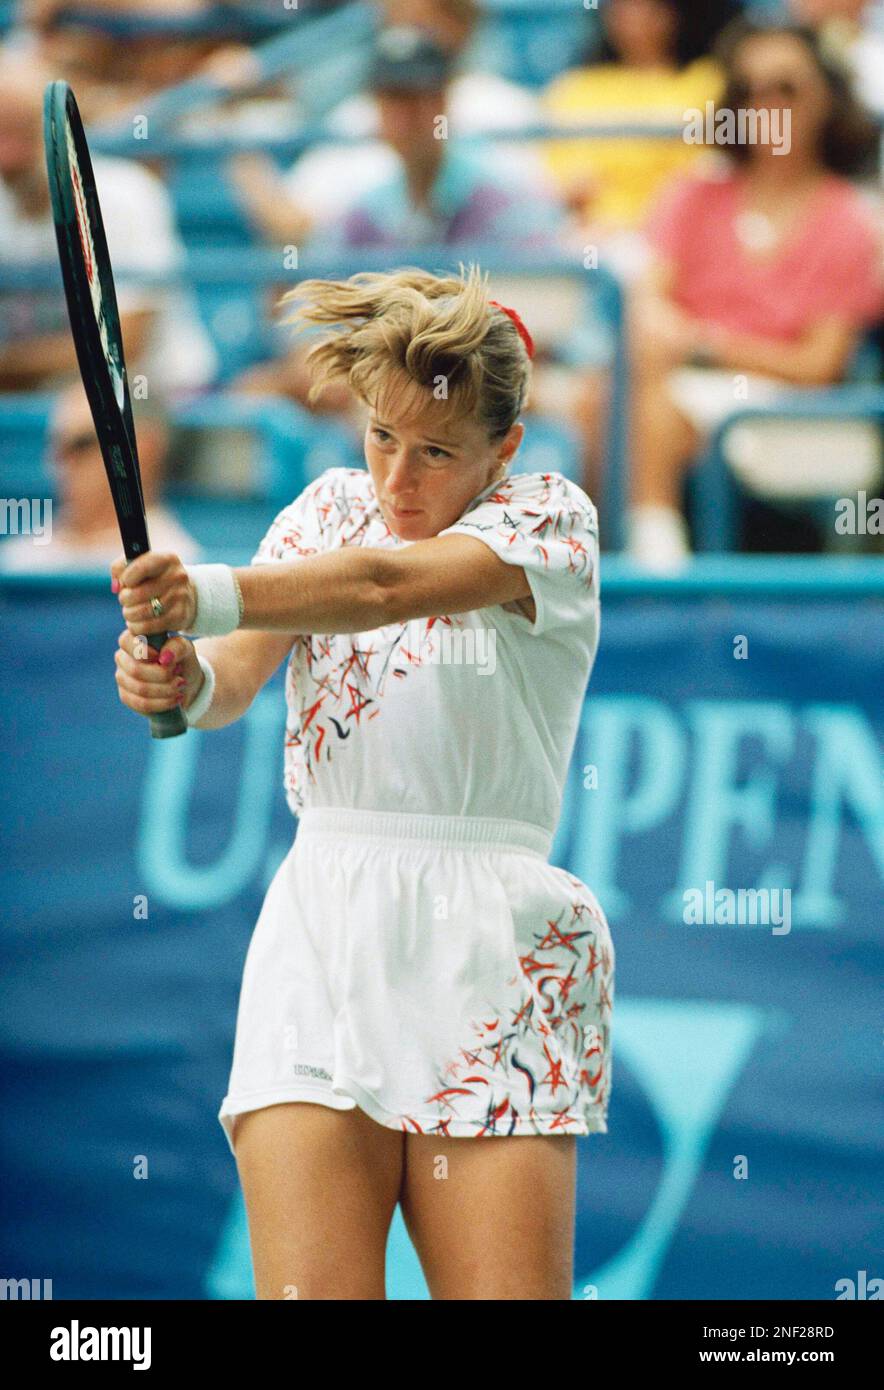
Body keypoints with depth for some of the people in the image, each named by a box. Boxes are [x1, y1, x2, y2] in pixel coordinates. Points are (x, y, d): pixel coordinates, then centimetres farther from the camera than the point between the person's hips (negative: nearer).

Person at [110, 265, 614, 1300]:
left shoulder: (550, 518, 1)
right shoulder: (332, 507, 16)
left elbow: (387, 584, -19)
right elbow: (241, 674, 2)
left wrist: (213, 596, -35)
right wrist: (189, 680, -23)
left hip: (487, 953, -3)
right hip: (319, 934, 3)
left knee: (509, 1295, -10)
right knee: (311, 1293, -12)